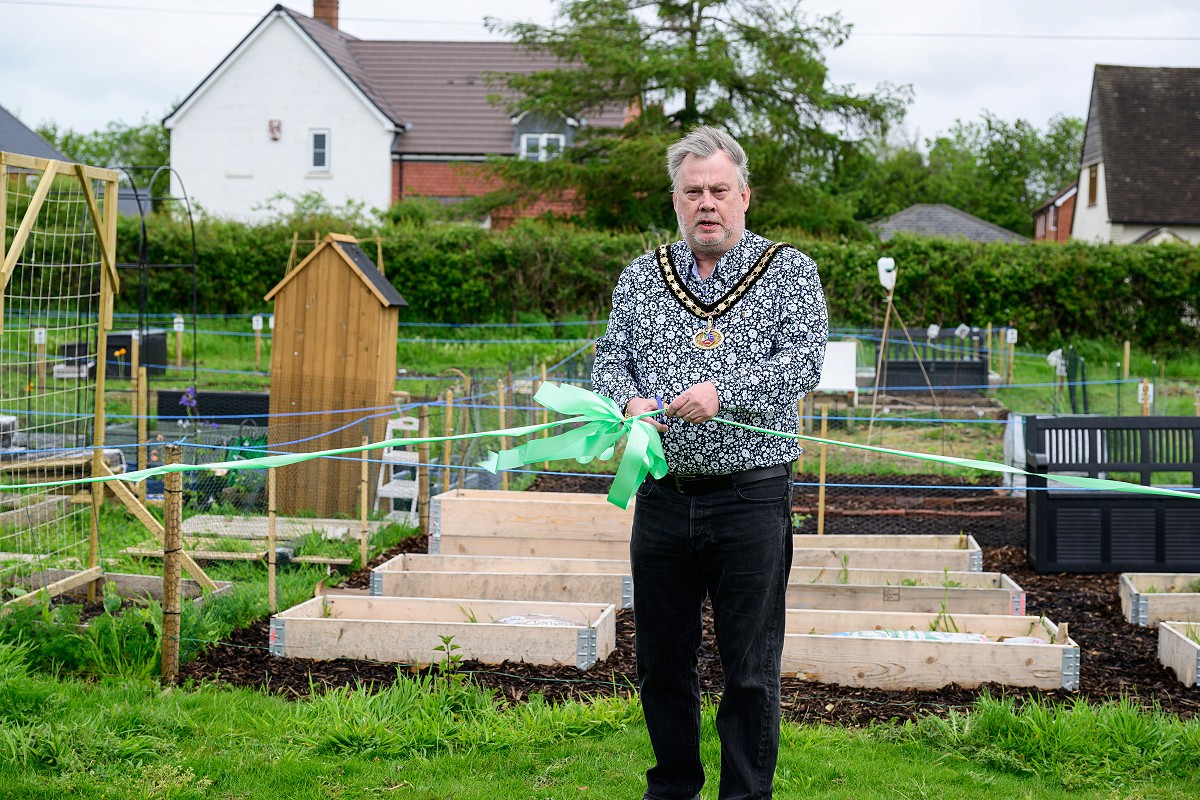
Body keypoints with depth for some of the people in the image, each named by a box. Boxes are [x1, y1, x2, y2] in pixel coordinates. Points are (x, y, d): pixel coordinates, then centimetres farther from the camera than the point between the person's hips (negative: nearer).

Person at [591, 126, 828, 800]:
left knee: (751, 669, 1)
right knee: (661, 660, 11)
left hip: (752, 498, -3)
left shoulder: (789, 272, 3)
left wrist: (722, 393, -23)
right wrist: (629, 399, -12)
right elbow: (611, 358, 11)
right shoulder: (639, 278, 13)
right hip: (662, 497, 3)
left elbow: (803, 360, -9)